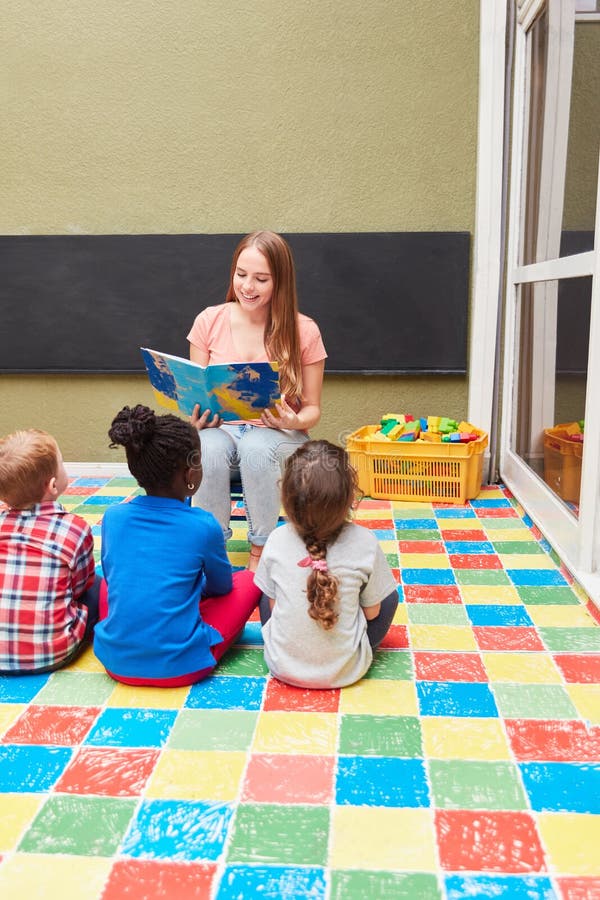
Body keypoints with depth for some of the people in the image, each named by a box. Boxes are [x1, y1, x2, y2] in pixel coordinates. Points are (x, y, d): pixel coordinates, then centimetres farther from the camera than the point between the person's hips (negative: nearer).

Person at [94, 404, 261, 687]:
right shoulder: (203, 526, -12)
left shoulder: (113, 516, -3)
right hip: (180, 667, -3)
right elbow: (222, 587, 8)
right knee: (247, 581, 12)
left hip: (116, 661, 4)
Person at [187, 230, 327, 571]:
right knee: (209, 449, -35)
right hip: (221, 427, 1)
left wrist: (295, 422, -22)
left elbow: (312, 408, 1)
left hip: (278, 434, -1)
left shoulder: (304, 331, -5)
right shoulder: (210, 321, 0)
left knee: (257, 449, -37)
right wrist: (194, 418, -16)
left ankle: (259, 553, -16)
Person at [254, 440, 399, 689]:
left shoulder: (277, 540, -14)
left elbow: (272, 605, -1)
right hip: (346, 672, -1)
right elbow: (372, 612, -5)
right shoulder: (364, 542, -18)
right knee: (389, 594, 17)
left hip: (283, 666, 2)